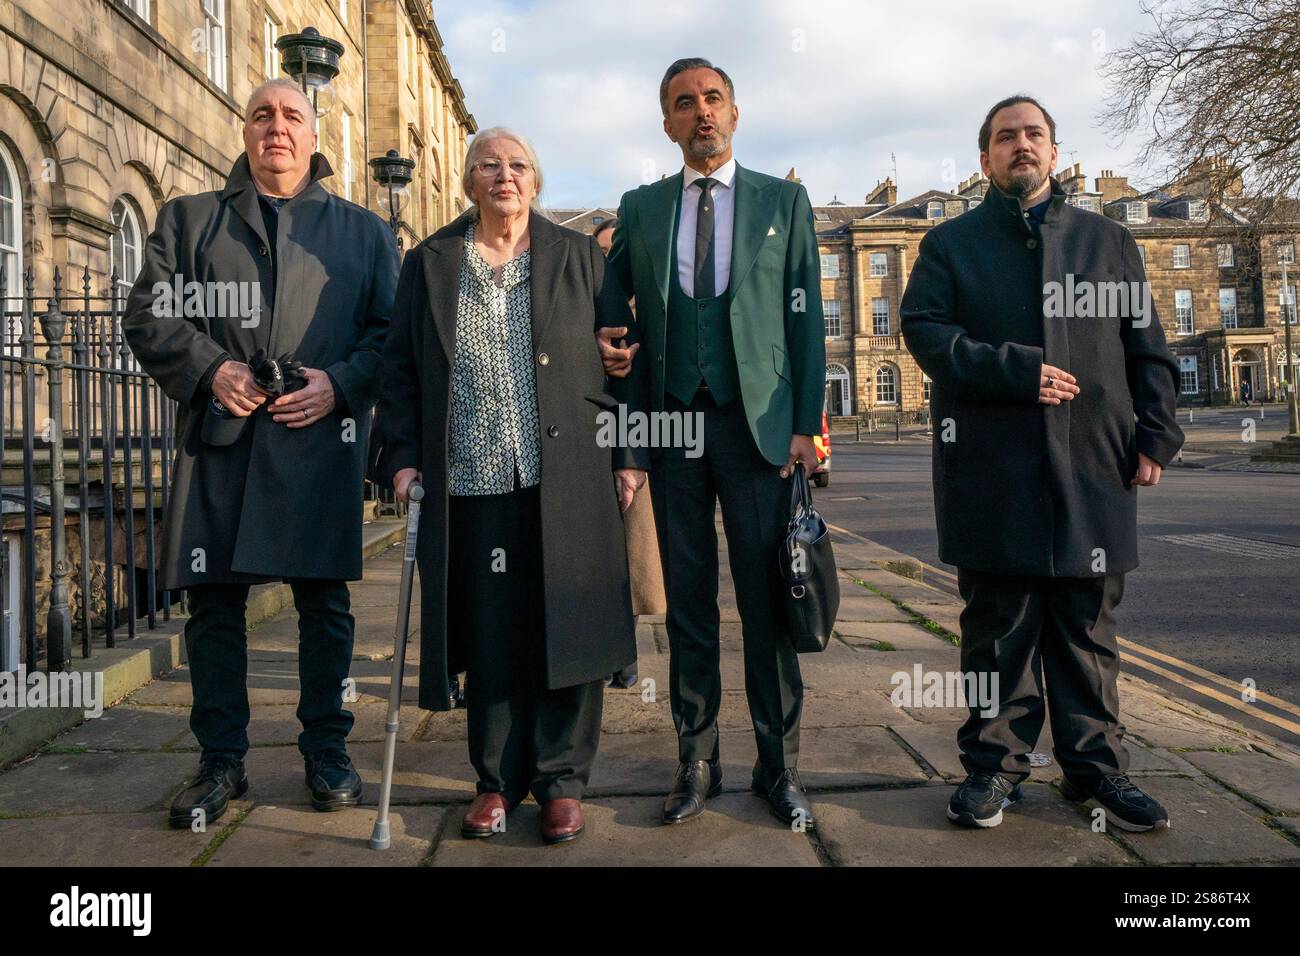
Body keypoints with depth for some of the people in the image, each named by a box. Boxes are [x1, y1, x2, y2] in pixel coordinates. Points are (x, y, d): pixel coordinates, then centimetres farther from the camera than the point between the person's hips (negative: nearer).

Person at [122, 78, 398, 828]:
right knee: (215, 600, 4)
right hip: (219, 439, 1)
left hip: (321, 441, -1)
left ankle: (327, 752, 18)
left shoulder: (365, 230, 15)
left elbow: (393, 331, 7)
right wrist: (210, 368, -9)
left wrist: (339, 382, -9)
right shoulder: (188, 219, 16)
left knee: (325, 601, 4)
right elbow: (148, 313, 8)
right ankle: (221, 760, 17)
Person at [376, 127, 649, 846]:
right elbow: (400, 368, 12)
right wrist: (404, 457, 2)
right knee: (489, 638, 5)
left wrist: (632, 456, 0)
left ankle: (562, 780, 15)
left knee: (568, 628, 2)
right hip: (470, 484, 1)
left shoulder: (580, 257, 9)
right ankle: (498, 780, 19)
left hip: (568, 482, -1)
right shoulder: (428, 265, 12)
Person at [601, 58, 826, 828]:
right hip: (673, 423, 2)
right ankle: (698, 761, 17)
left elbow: (807, 320, 4)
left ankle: (779, 765, 13)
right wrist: (613, 350, -6)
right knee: (688, 600, 7)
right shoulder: (640, 209, 13)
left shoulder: (784, 201, 9)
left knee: (768, 599, 1)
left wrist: (807, 424, -4)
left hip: (758, 423, -1)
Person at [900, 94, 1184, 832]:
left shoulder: (1108, 240, 16)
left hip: (1093, 466, 2)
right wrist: (1015, 369, -15)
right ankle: (996, 764, 13)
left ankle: (1095, 764, 18)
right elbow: (924, 330, -4)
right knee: (999, 622, 3)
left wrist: (1156, 435, 1)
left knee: (1089, 623, 7)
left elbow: (1148, 349, 12)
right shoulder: (951, 243, 11)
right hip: (990, 471, -2)